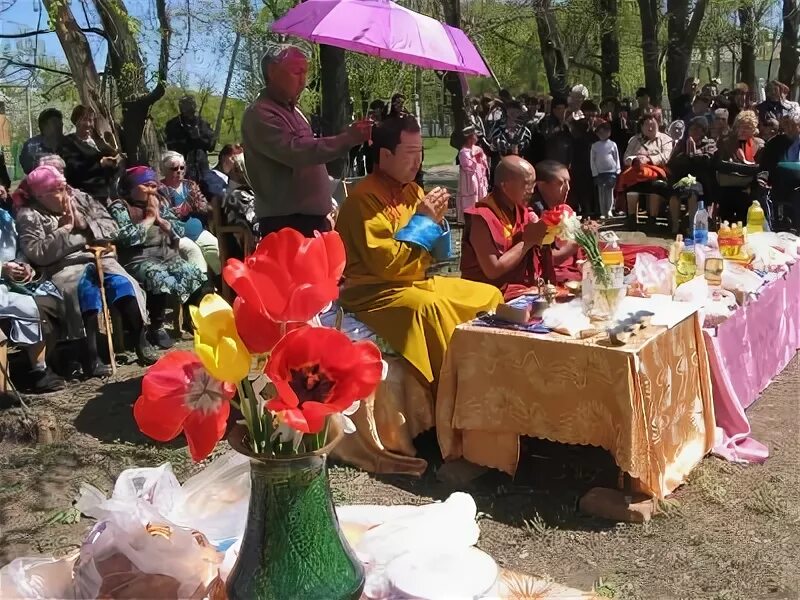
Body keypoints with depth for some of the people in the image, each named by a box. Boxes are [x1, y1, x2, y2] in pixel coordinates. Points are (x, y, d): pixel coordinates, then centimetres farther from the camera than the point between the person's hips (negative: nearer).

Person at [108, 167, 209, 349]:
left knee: (196, 276, -17)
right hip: (138, 260, -6)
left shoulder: (159, 204, 19)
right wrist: (149, 218, -6)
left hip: (168, 256, 6)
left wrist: (159, 218, -1)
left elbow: (180, 230, 12)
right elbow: (127, 237, -15)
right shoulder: (119, 207, 1)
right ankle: (156, 328, -17)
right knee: (160, 278, -35)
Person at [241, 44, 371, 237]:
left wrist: (326, 207, 20)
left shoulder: (291, 110, 18)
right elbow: (296, 151, -27)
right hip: (286, 222, -9)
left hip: (313, 217, 9)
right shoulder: (260, 114, -13)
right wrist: (348, 138, -31)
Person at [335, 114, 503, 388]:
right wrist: (422, 220, -15)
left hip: (416, 282, 9)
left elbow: (432, 255, 15)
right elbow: (385, 264, -23)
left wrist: (435, 220, -4)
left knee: (489, 296, 5)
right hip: (376, 292, -9)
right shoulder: (364, 198, -15)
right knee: (432, 308, -36)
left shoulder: (412, 191, 9)